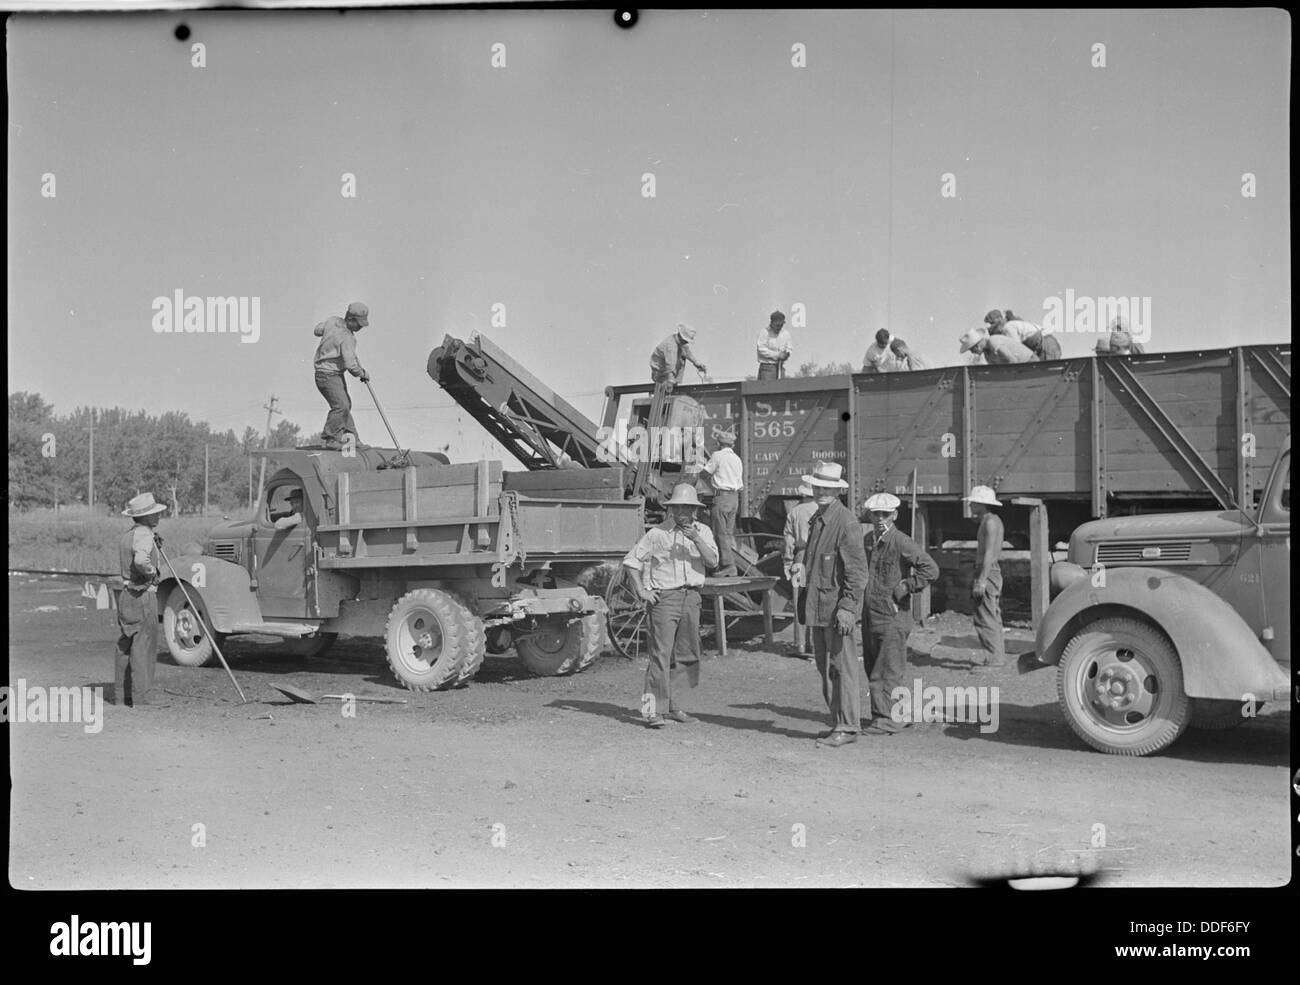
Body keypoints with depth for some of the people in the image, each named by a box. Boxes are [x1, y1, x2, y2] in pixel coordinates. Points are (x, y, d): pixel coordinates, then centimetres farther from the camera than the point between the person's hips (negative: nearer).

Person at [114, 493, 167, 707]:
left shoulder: (125, 536, 13)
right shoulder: (143, 535, -17)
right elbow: (141, 561, -36)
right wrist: (151, 571, -15)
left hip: (126, 593, 9)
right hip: (143, 595, -9)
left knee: (125, 646, 13)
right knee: (144, 646, -5)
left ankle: (121, 695, 19)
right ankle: (141, 697, -5)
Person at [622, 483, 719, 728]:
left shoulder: (702, 532, 10)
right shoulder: (657, 533, 0)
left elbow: (712, 561, -4)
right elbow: (632, 561, 5)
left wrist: (696, 539, -18)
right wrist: (642, 592, -3)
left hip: (691, 598, 5)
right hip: (664, 598, -5)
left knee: (687, 655, 9)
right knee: (661, 653, -12)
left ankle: (672, 705, 20)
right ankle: (653, 710, -15)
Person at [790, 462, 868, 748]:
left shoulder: (846, 522, -12)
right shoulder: (817, 519, 16)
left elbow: (857, 570, -16)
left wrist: (847, 607, -21)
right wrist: (802, 566, 9)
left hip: (837, 605, -9)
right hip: (817, 605, 9)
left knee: (842, 667, -5)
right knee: (825, 667, 12)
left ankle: (847, 727, 0)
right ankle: (837, 723, 20)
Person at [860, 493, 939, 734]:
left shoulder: (901, 542, -12)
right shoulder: (867, 540, 12)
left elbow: (931, 569, -18)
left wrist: (905, 588, -15)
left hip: (893, 617, -8)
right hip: (869, 615, 8)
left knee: (889, 671, -4)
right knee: (872, 670, 12)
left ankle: (888, 720, 1)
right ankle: (880, 714, 22)